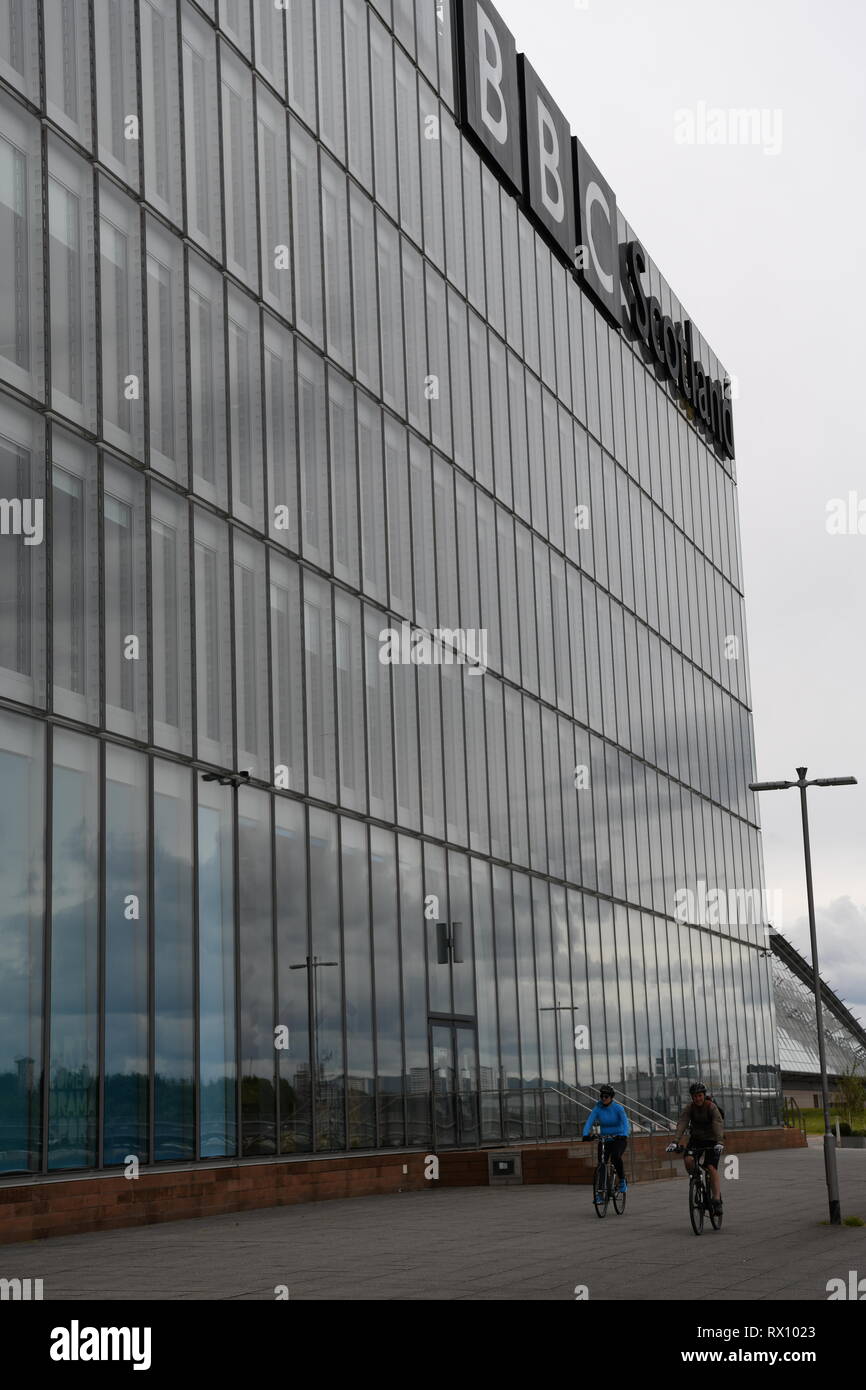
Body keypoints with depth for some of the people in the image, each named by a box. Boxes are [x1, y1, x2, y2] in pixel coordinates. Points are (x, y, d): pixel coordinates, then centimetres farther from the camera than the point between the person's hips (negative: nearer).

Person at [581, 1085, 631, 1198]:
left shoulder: (618, 1108, -12)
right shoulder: (597, 1109, -6)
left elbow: (625, 1122, -25)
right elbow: (589, 1122, -17)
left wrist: (625, 1135, -44)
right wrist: (585, 1134, -36)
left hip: (619, 1139, -3)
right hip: (604, 1139, 3)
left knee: (616, 1156, -31)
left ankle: (623, 1181, -9)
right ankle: (599, 1192, -5)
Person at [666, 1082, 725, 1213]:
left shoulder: (712, 1107, -19)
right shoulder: (690, 1107, -11)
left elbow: (718, 1125, -32)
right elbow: (682, 1124, -23)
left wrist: (719, 1142, -48)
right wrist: (675, 1142, -37)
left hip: (711, 1140, -3)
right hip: (696, 1139, 3)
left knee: (711, 1168, -19)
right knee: (688, 1160, -23)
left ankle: (717, 1199, -15)